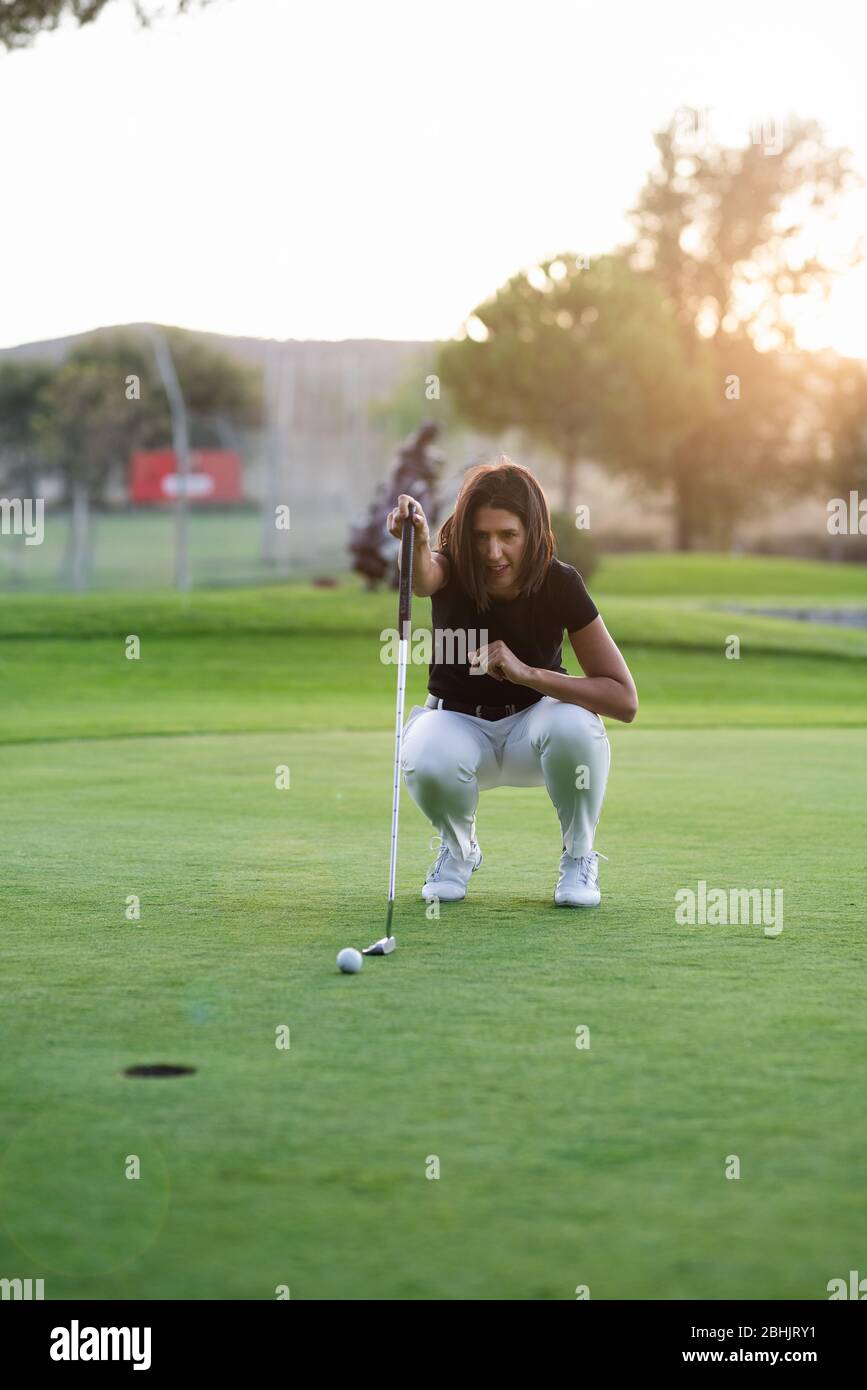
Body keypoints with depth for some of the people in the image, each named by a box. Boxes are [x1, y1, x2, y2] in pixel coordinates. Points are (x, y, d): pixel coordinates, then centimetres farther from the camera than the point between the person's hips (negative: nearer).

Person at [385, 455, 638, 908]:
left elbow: (625, 699, -22)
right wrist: (415, 544, -73)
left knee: (575, 724, -35)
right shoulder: (451, 570, -20)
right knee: (427, 763, -36)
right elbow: (422, 579, -49)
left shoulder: (560, 584, -20)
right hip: (458, 723, 0)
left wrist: (528, 673, -32)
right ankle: (459, 849, 1)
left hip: (532, 724, 0)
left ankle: (579, 855, -7)